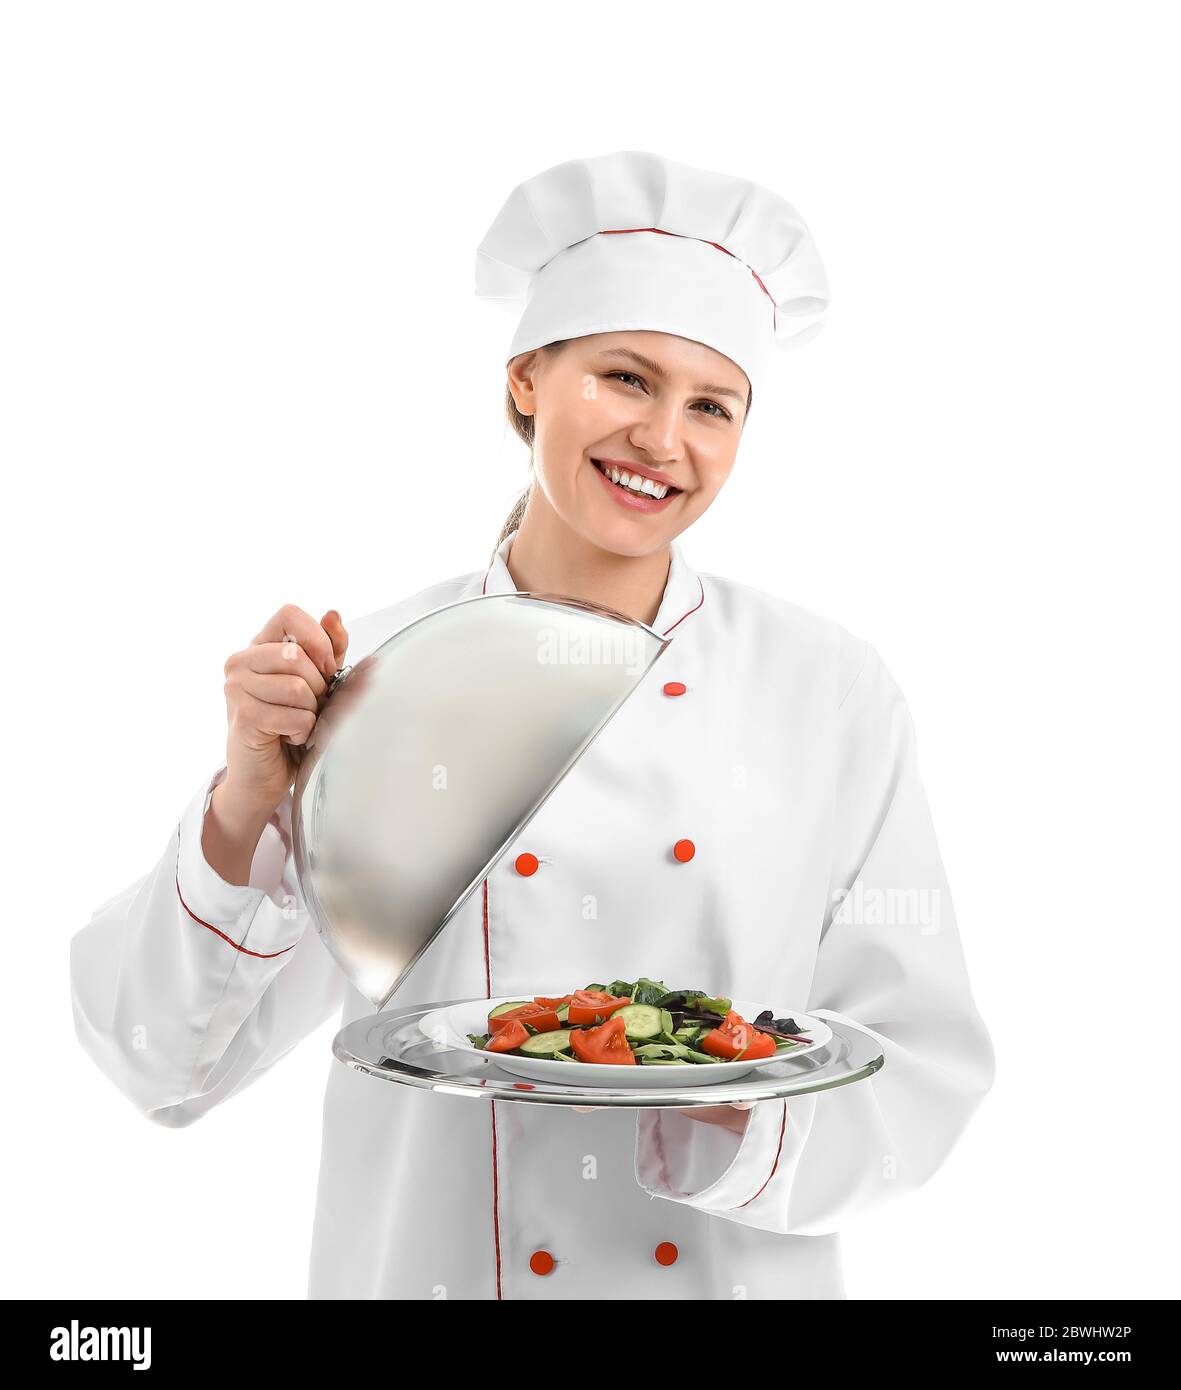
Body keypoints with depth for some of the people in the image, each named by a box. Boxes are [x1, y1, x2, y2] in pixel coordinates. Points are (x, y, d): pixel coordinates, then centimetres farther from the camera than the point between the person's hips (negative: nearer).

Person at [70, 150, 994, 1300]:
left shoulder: (831, 692, -8)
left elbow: (926, 1066, -6)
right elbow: (162, 1064, -12)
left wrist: (747, 1128, -24)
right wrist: (249, 805, -27)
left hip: (749, 1273, 1)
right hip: (420, 1263, 0)